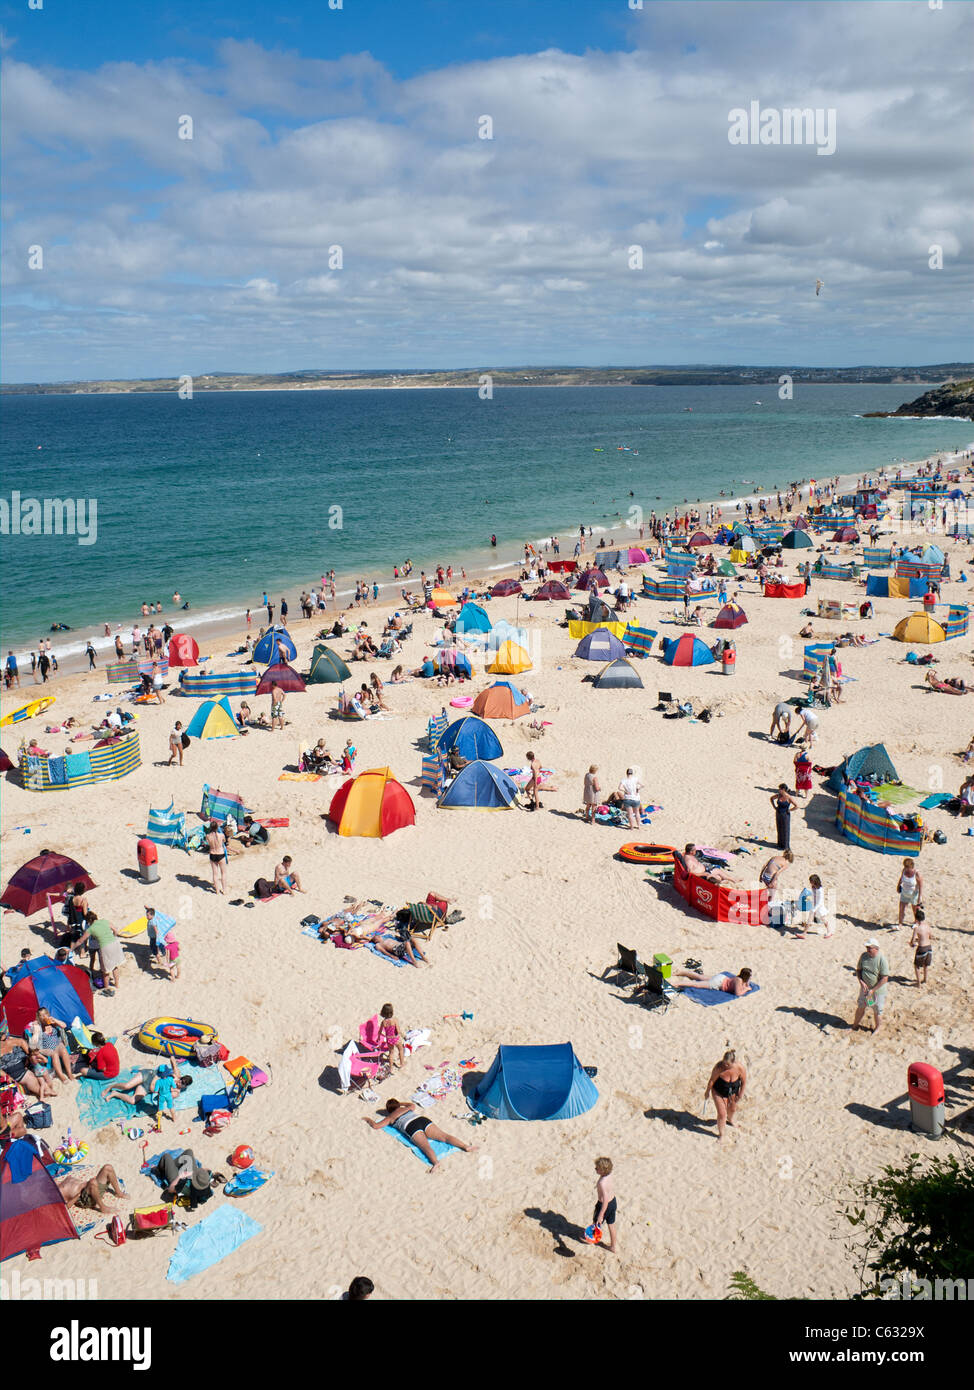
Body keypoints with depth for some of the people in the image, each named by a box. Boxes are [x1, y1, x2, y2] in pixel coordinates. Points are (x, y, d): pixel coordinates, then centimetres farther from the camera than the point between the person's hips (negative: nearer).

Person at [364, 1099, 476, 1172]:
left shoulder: (390, 1117, 24)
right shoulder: (406, 1109, 36)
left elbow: (375, 1125, 23)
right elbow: (413, 1105, 60)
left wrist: (369, 1119, 43)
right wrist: (401, 1102, 72)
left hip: (411, 1127, -4)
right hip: (423, 1120, 4)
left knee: (425, 1146, -27)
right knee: (444, 1136, -8)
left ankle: (435, 1162, -54)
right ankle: (466, 1147, -25)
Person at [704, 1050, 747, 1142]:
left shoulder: (739, 1067, -29)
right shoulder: (719, 1067, -36)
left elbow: (744, 1080, -10)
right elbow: (712, 1080, -21)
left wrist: (741, 1093, -1)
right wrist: (707, 1091, -9)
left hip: (733, 1092, 3)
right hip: (719, 1092, -3)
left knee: (732, 1108, 27)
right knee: (722, 1113, -4)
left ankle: (730, 1120, 63)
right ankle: (721, 1134, 21)